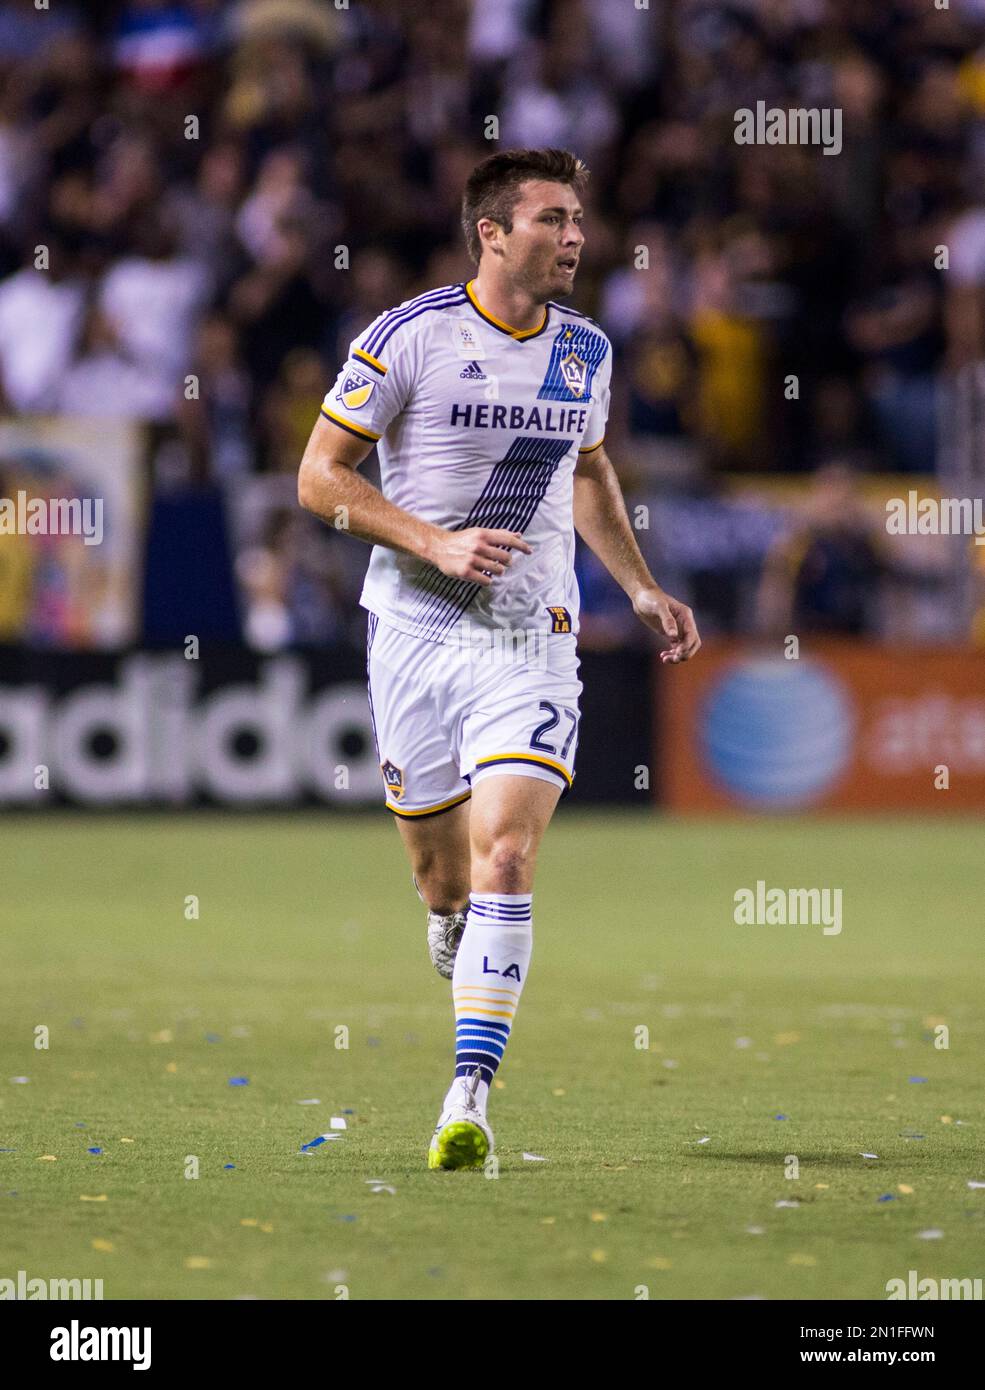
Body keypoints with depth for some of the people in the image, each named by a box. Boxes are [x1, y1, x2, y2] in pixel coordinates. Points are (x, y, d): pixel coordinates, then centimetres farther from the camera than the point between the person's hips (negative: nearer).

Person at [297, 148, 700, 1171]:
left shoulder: (584, 349, 6)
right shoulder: (409, 336, -9)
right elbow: (320, 476, -7)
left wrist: (641, 589, 16)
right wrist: (438, 544, -17)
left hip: (532, 640, 2)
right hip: (415, 633, -2)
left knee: (506, 859, -16)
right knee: (442, 874, 7)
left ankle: (468, 1101, -18)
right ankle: (455, 937, 46)